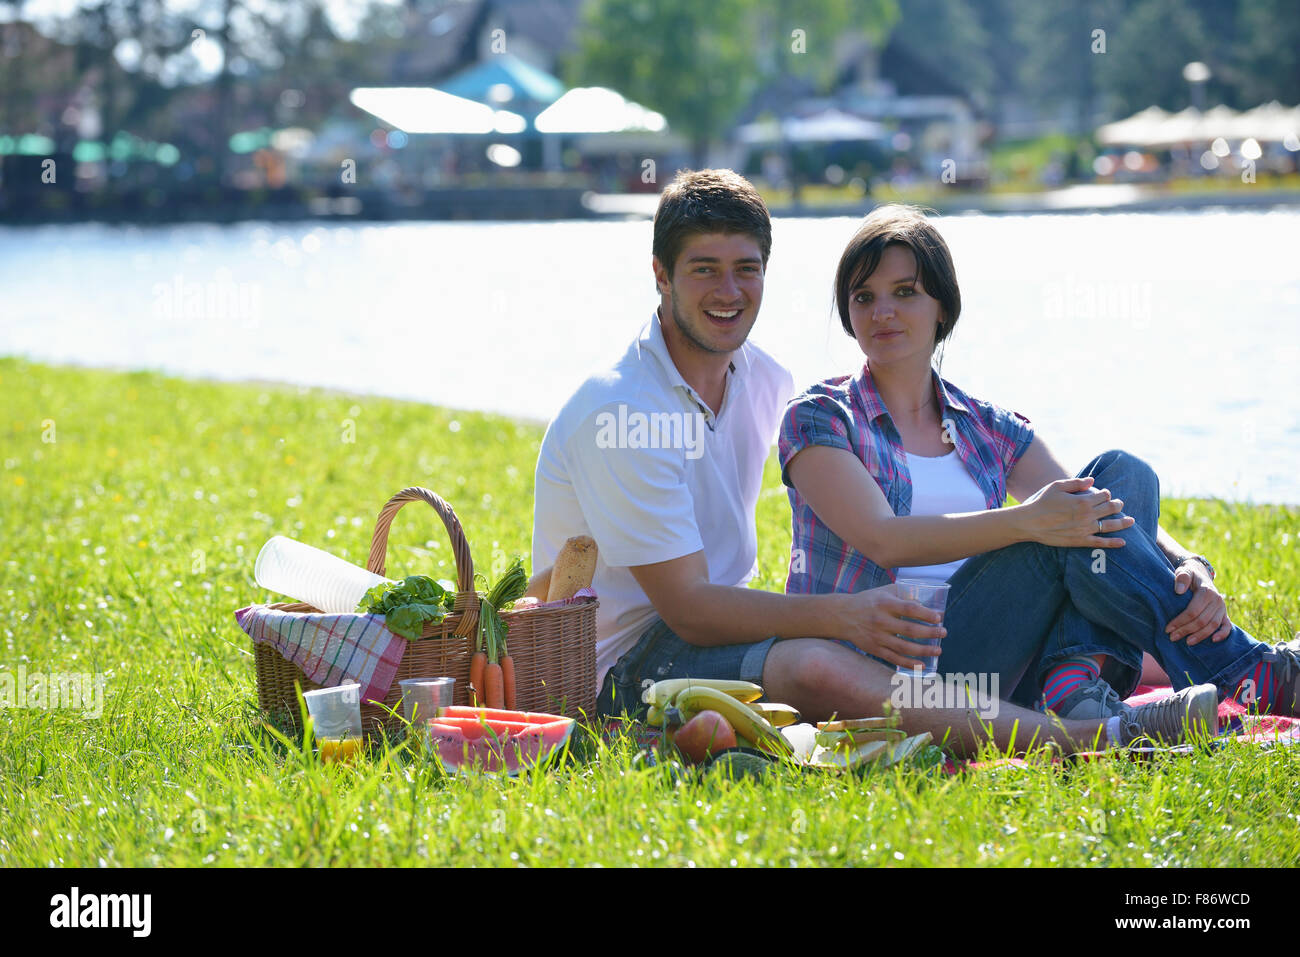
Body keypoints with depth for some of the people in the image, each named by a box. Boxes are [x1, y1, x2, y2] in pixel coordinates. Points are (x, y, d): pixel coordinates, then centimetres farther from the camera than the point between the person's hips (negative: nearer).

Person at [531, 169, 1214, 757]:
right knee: (814, 666, -35)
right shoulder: (621, 415, -19)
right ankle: (1086, 739, -38)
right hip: (626, 667, -9)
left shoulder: (758, 376, 7)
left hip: (720, 625, 9)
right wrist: (839, 614, -34)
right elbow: (689, 608, -22)